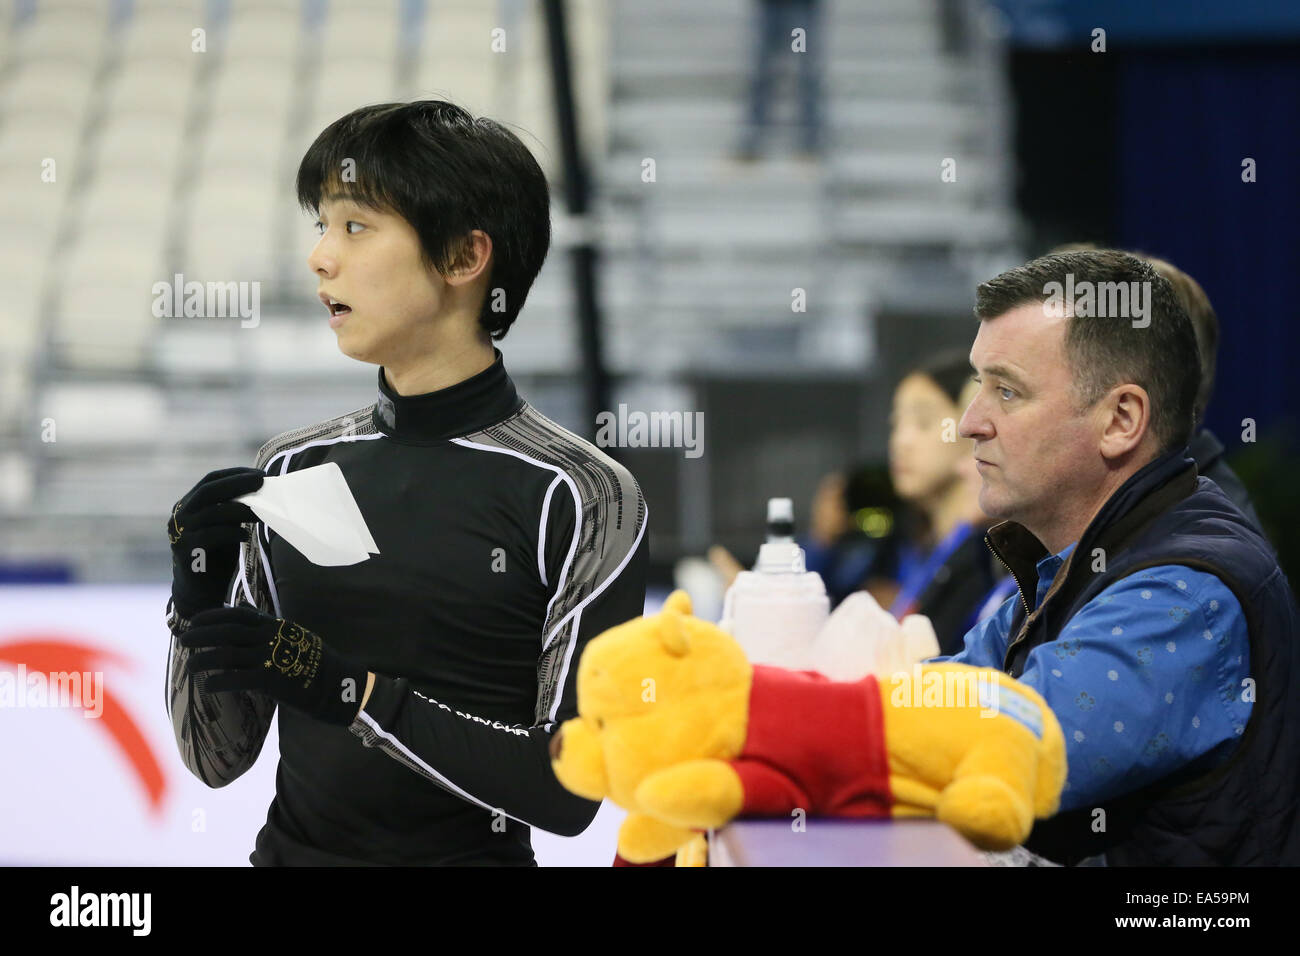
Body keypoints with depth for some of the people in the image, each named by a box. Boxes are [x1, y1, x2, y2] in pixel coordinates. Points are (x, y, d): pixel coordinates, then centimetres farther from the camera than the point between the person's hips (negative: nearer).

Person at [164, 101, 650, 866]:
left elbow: (567, 790, -13)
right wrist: (197, 606, -8)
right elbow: (219, 758, 8)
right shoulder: (293, 471, 5)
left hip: (470, 848, -3)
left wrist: (349, 688, -17)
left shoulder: (582, 498, -7)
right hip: (293, 847, 3)